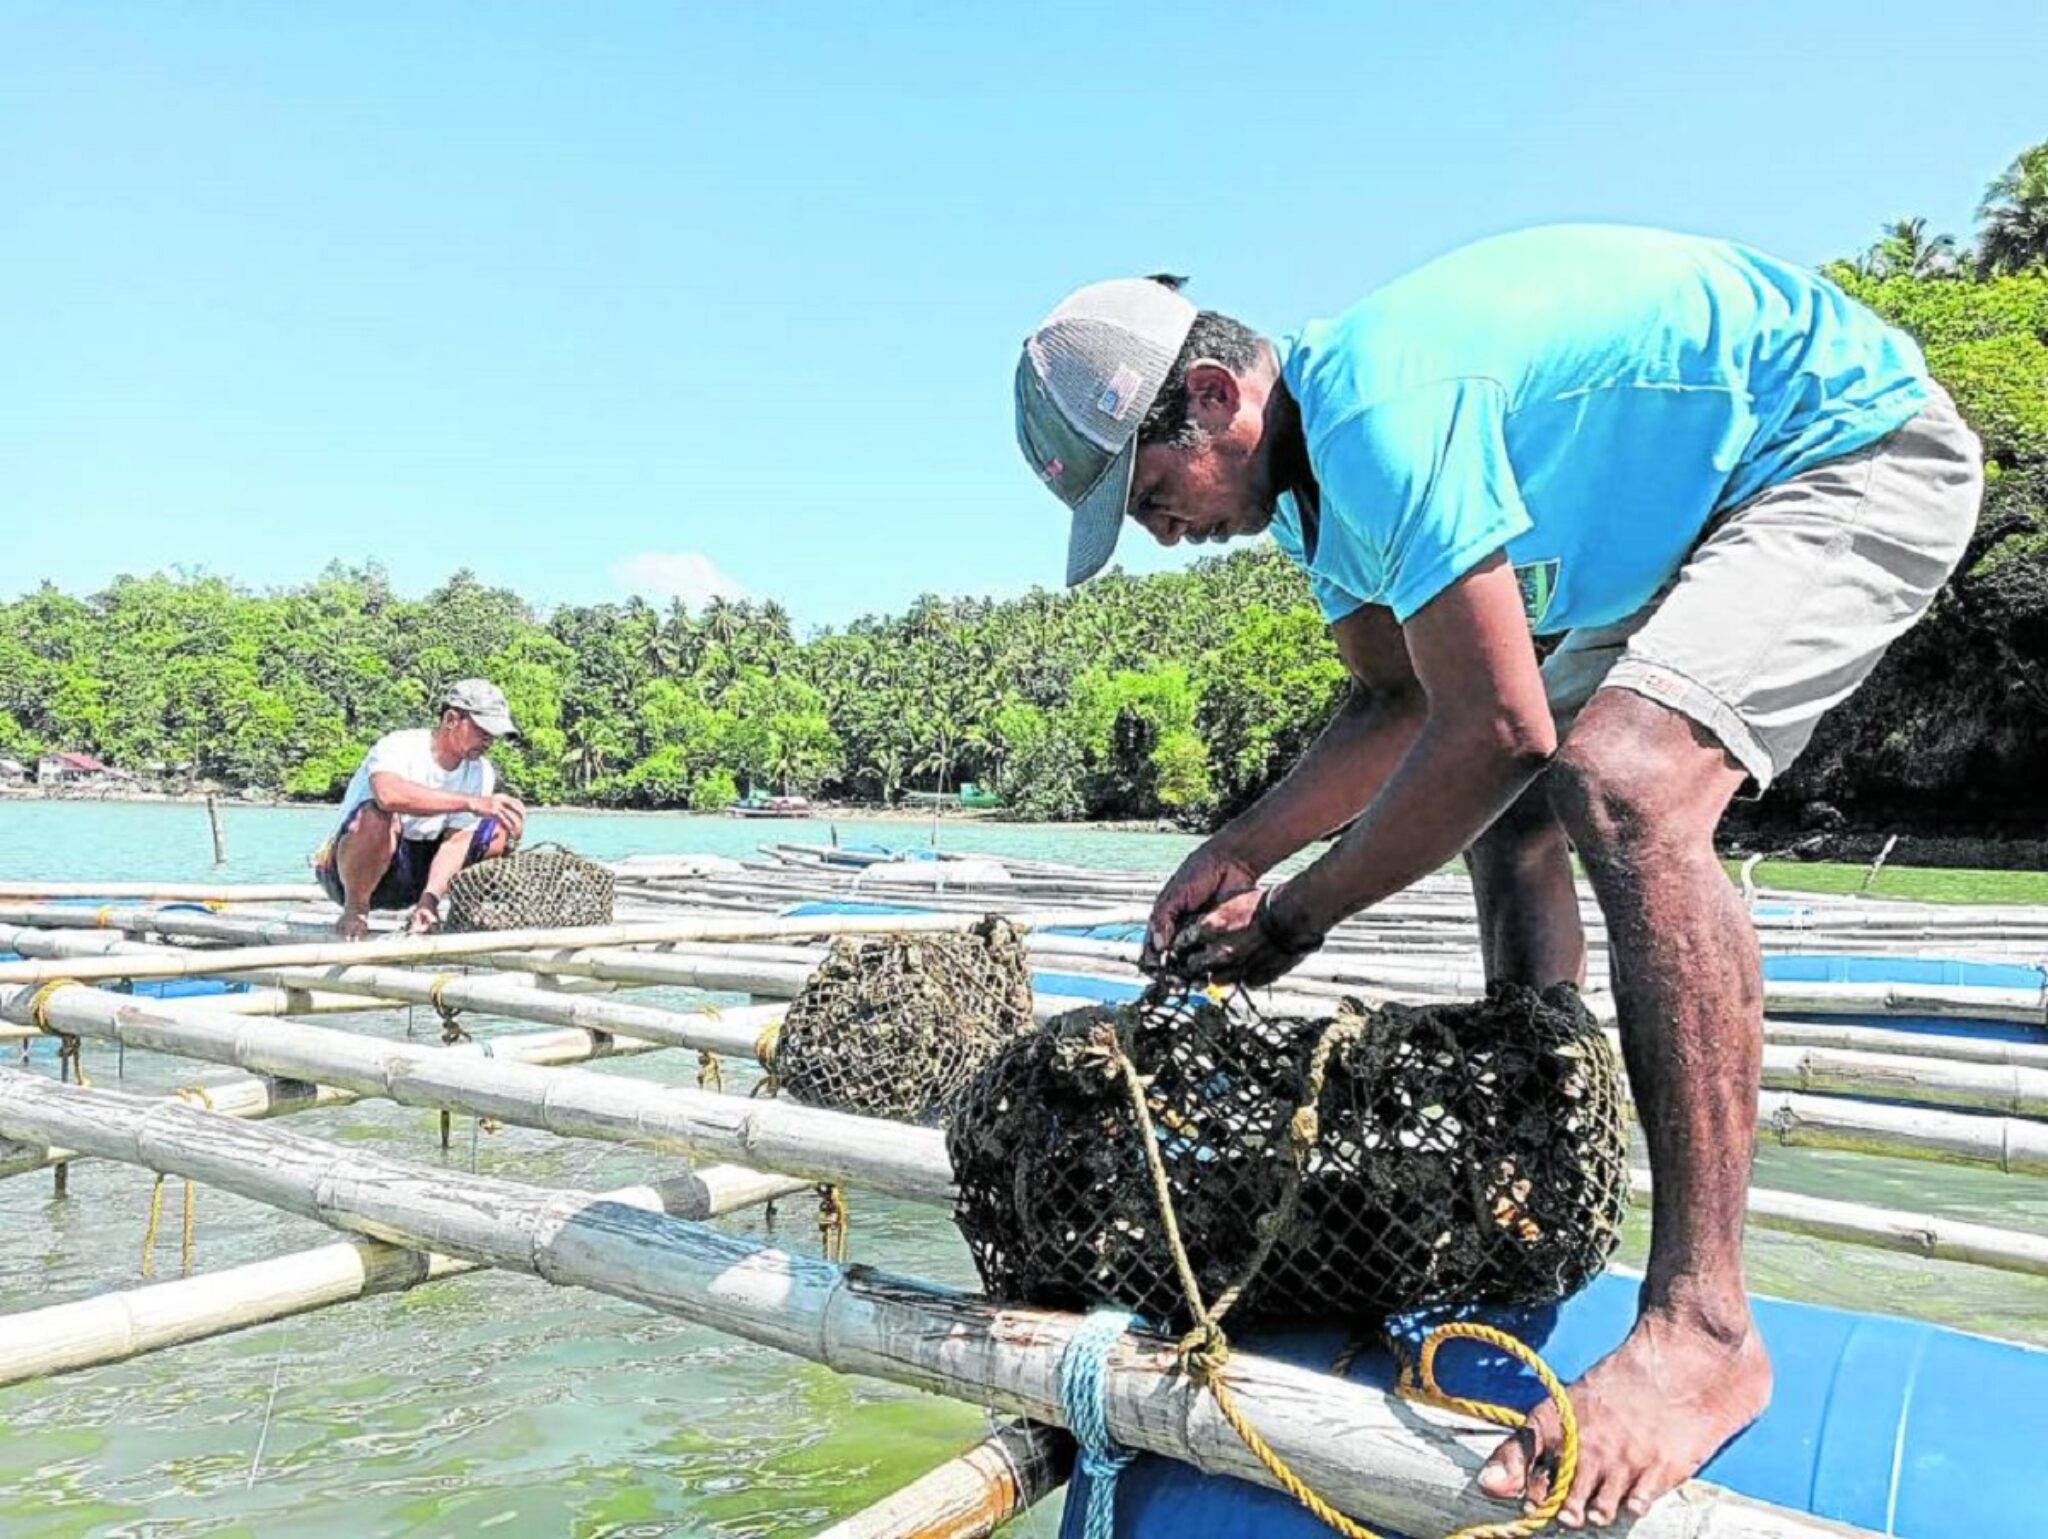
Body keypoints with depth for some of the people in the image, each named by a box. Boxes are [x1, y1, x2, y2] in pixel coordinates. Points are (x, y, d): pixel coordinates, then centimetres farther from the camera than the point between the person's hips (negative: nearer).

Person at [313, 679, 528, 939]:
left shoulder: (481, 773, -3)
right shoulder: (398, 747, -20)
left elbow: (456, 841, -11)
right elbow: (389, 794, -44)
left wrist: (429, 899, -27)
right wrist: (472, 802, -47)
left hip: (414, 876, 5)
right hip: (347, 873, -5)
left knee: (508, 824, -4)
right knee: (378, 813, -38)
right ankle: (355, 907, -15)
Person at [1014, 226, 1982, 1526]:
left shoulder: (1377, 402, -30)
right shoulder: (1315, 466, 2)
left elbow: (1493, 728, -30)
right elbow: (1399, 709, 7)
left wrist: (1294, 919, -20)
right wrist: (1236, 856, -4)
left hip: (1862, 453, -10)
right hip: (1707, 513, 10)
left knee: (1623, 784, -32)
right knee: (1515, 817, 9)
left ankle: (1702, 1326, -26)